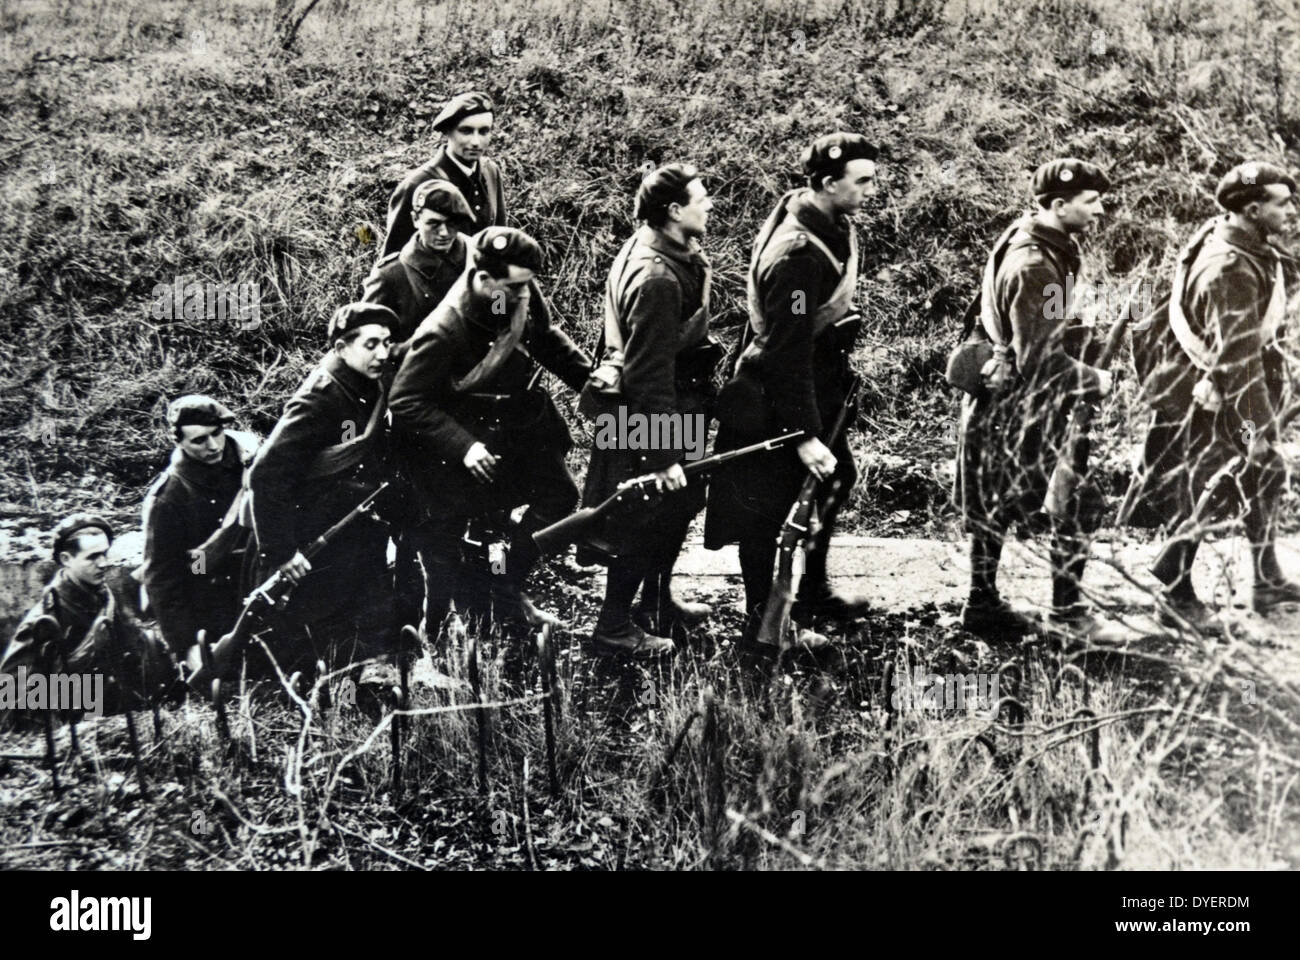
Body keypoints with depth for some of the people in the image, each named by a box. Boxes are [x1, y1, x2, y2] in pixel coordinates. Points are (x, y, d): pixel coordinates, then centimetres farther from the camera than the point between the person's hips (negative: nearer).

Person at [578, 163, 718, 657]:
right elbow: (650, 374, -28)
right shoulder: (656, 279, -29)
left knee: (682, 502, 22)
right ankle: (615, 624, 18)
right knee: (646, 519, 3)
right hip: (645, 415, -10)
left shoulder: (668, 252, 2)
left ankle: (658, 601, 39)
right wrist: (664, 455, -24)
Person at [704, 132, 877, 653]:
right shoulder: (796, 254, -30)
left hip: (819, 389, 10)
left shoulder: (833, 226, 0)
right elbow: (788, 352, -30)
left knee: (835, 479, 23)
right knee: (766, 511, 3)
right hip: (774, 400, -10)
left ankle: (812, 592, 42)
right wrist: (805, 436, -30)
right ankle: (761, 624, 16)